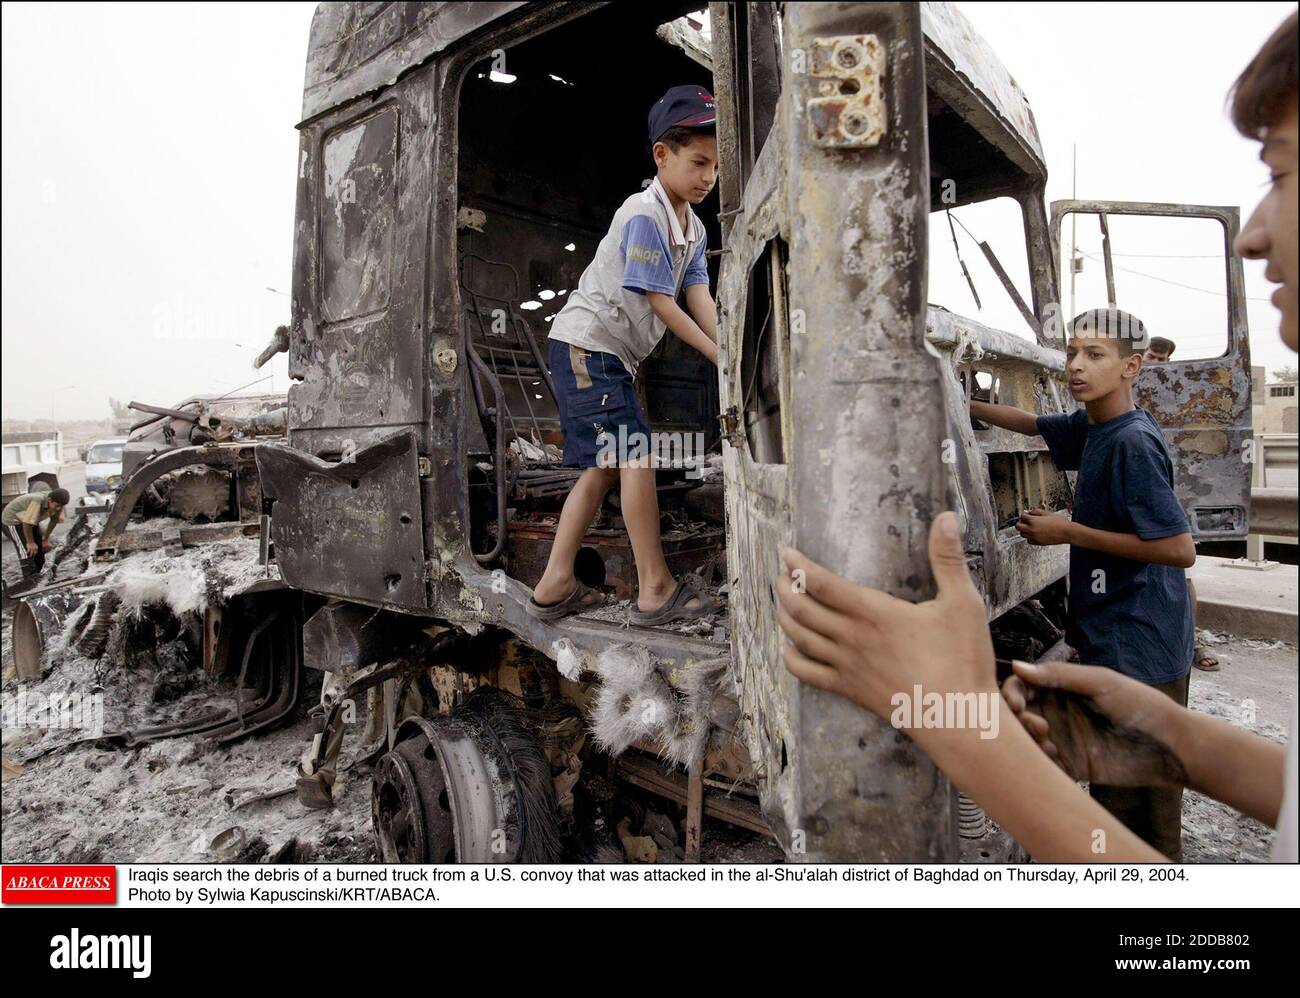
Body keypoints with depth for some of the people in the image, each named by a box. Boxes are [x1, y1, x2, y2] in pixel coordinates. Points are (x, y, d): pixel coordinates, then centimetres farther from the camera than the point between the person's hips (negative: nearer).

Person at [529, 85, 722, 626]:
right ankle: (655, 590, -6)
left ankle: (555, 586, 11)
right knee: (637, 458, -13)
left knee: (605, 465, 8)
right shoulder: (643, 215, -15)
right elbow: (661, 303, -17)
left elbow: (699, 296, 1)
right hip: (587, 342, -10)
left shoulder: (694, 227, 13)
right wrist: (716, 354, -14)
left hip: (612, 354, 10)